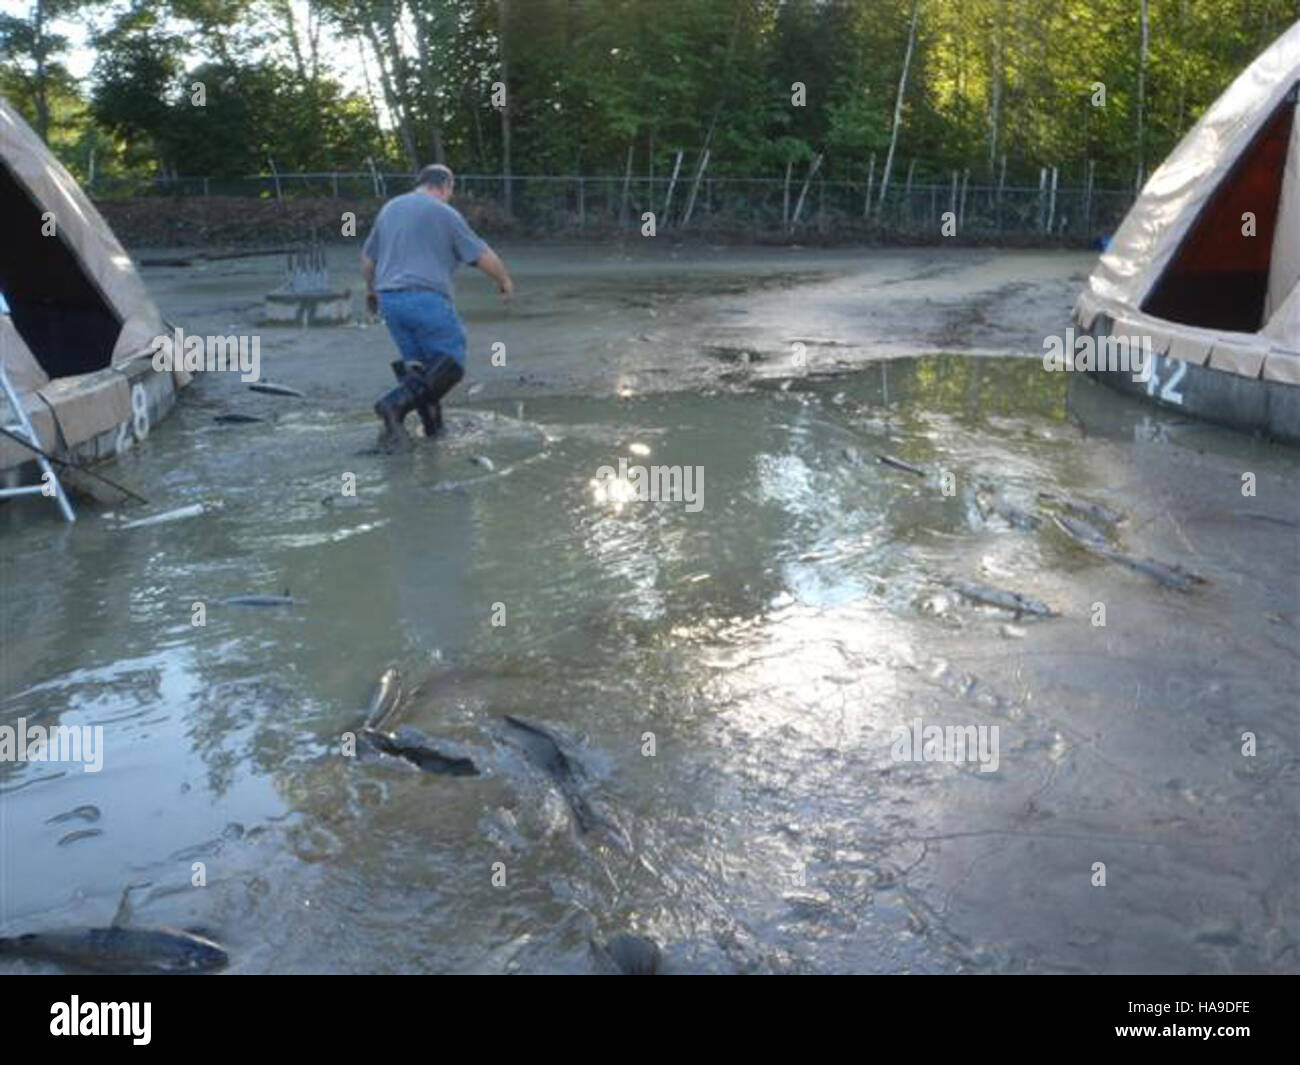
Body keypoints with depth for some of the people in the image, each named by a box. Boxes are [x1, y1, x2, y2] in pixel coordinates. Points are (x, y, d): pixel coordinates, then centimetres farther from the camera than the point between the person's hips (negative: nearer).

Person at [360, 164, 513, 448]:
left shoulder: (390, 208, 18)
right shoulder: (444, 213, -1)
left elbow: (368, 257, 26)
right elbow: (484, 256, 0)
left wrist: (371, 290, 41)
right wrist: (505, 281, 17)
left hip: (390, 300, 7)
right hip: (426, 298, -7)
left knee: (417, 363, 15)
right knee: (451, 361, -3)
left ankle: (432, 423, 6)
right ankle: (396, 404, -19)